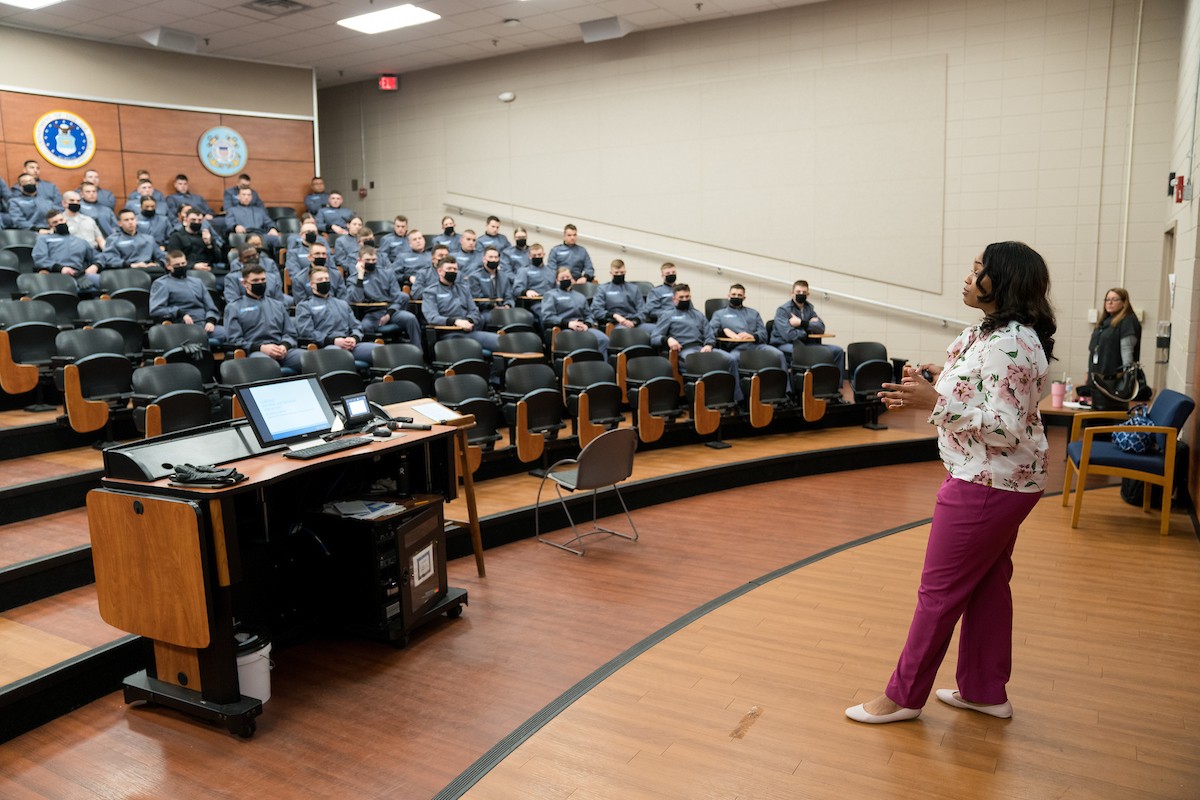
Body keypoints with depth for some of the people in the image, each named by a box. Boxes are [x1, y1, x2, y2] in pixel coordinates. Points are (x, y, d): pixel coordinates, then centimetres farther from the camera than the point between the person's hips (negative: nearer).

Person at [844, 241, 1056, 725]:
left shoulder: (1008, 345, -23)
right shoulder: (994, 333, 9)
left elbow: (1006, 428, -27)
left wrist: (936, 402, -29)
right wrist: (940, 383, 5)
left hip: (987, 485, -11)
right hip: (998, 481, 11)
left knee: (941, 589, 0)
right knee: (987, 582, 18)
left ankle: (904, 696, 14)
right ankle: (986, 692, 31)